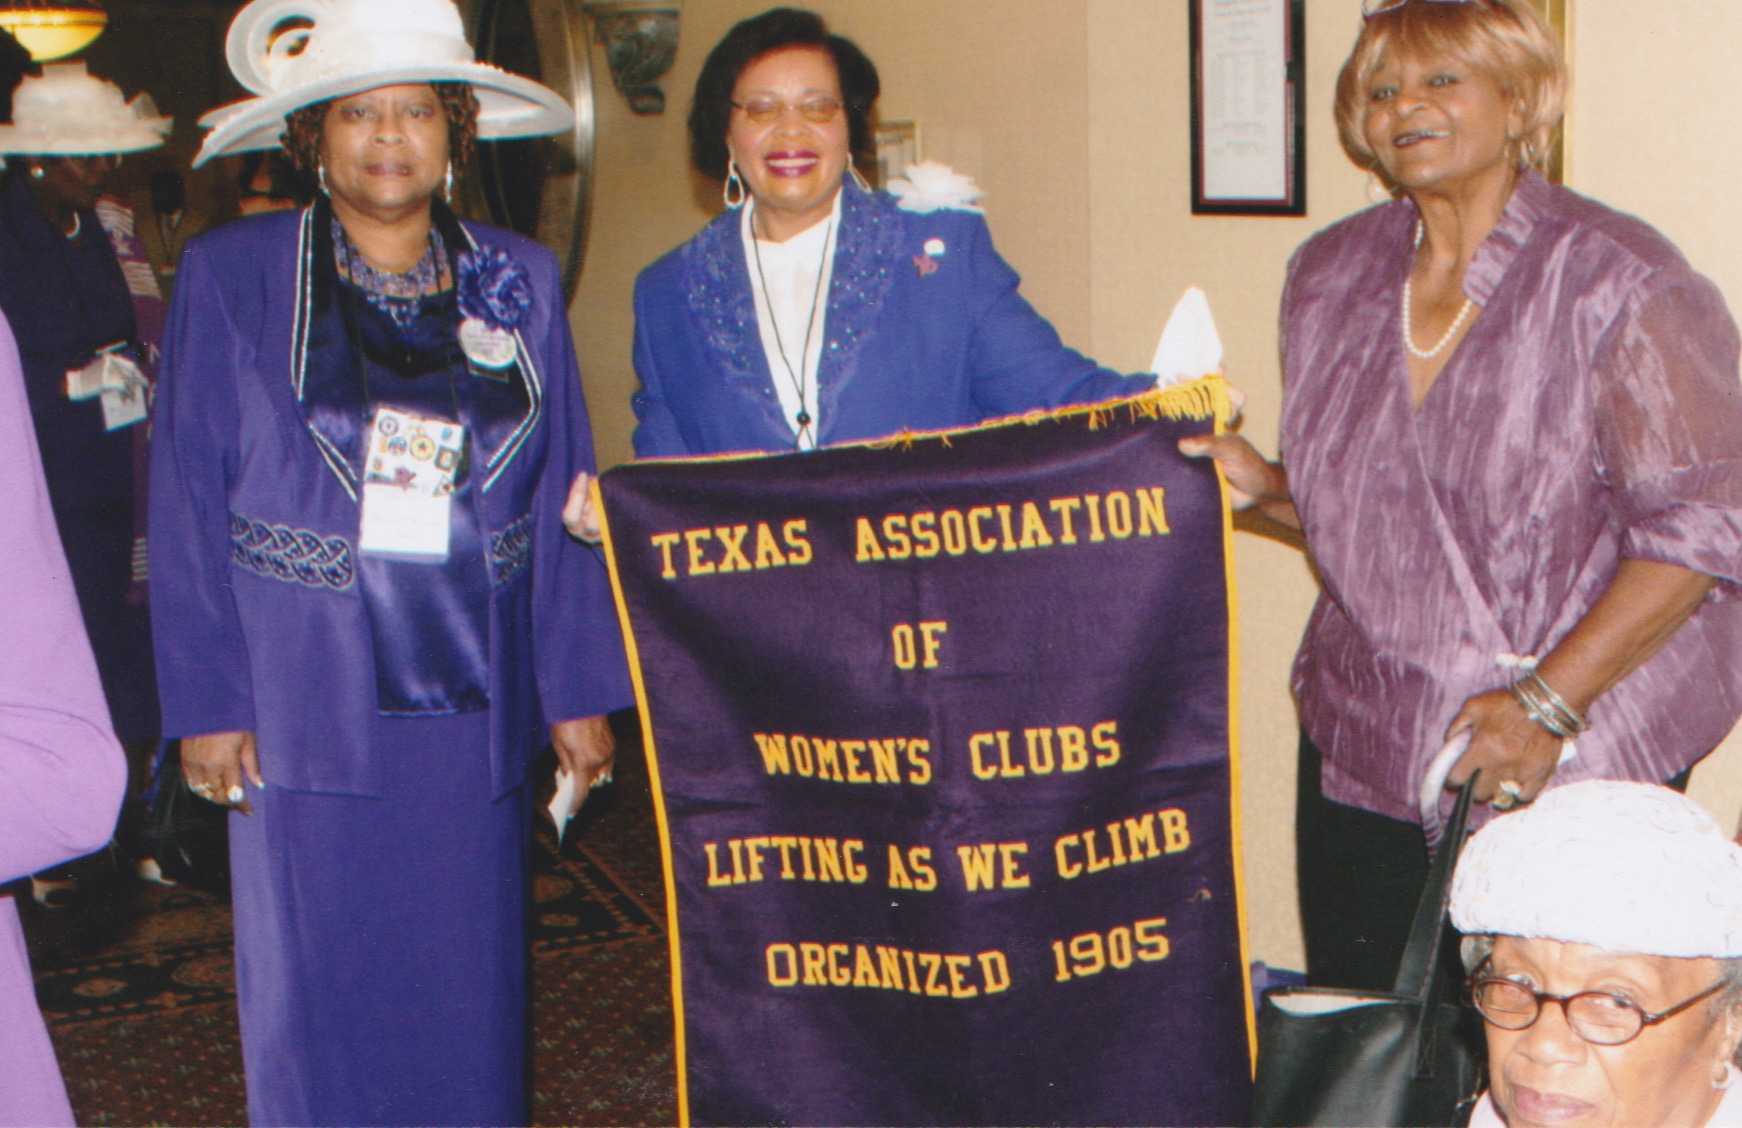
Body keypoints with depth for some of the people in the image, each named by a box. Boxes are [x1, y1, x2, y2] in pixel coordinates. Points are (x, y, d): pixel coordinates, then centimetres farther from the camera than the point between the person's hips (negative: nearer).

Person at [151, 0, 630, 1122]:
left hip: (474, 715, 2)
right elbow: (188, 504, 0)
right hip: (306, 714, -2)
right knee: (318, 998, 6)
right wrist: (206, 702, -5)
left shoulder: (521, 281, 7)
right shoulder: (229, 275, 0)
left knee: (472, 995, 10)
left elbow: (564, 502, 6)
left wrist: (581, 691, 3)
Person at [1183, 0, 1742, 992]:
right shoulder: (1331, 275, 7)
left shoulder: (1617, 280, -11)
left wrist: (1547, 701, -19)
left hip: (1574, 764, -5)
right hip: (1365, 752, 5)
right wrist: (1263, 486, -3)